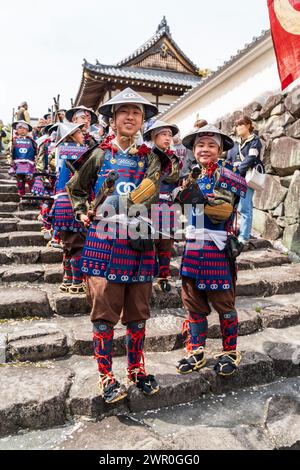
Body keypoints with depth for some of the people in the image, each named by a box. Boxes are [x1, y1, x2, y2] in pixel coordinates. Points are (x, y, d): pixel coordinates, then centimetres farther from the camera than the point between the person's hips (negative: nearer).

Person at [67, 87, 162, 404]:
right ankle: (106, 376, 17)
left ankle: (136, 369, 28)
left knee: (138, 312, 10)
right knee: (105, 313, 1)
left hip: (139, 242, 2)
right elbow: (75, 188, 21)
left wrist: (118, 209, -18)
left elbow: (151, 190, -9)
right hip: (103, 241, -1)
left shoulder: (149, 158, 10)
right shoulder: (100, 154, 8)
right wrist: (83, 214, 8)